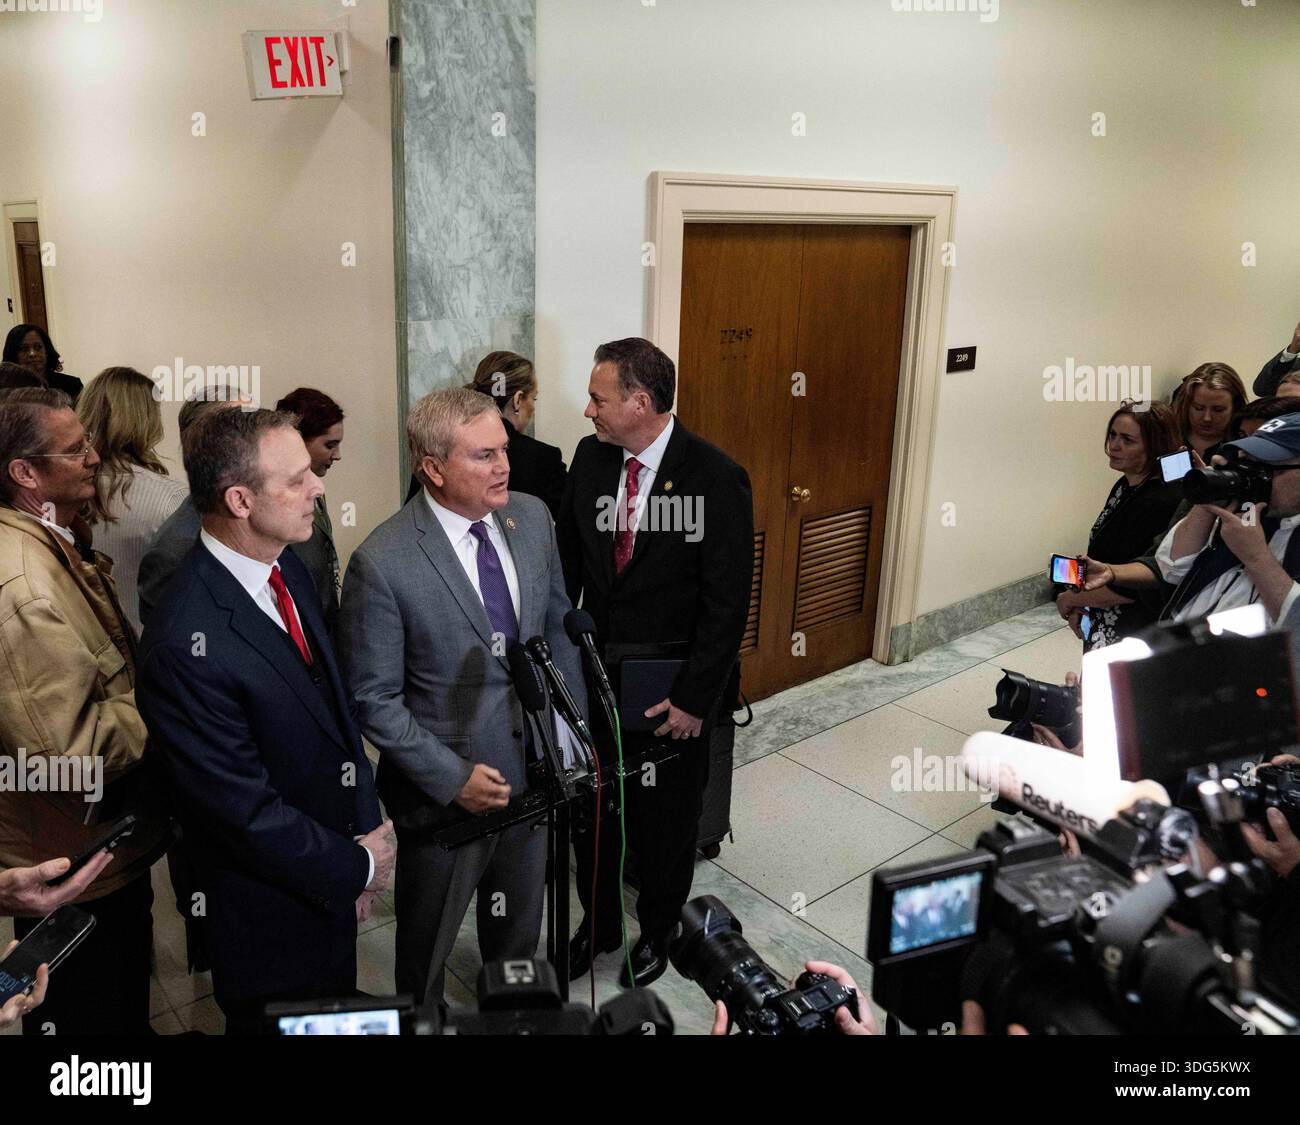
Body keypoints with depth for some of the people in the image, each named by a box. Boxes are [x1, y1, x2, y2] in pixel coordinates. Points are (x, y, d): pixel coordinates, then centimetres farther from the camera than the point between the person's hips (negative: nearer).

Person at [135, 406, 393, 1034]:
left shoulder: (288, 570, -4)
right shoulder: (188, 646, -31)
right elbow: (247, 814, -24)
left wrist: (367, 824, -1)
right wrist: (358, 866, -11)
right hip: (273, 919, -7)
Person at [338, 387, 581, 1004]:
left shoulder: (533, 517, -6)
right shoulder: (381, 563, -23)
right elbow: (373, 699, -15)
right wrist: (452, 778, -18)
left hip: (535, 769, 5)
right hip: (446, 789, -5)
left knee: (519, 933, 27)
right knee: (426, 950, 21)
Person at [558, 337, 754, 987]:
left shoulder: (716, 479, -19)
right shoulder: (591, 457, -3)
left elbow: (727, 601, -17)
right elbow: (567, 556, 7)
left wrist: (695, 696, -17)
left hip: (669, 694, -4)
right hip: (595, 673, 5)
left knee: (665, 822, 17)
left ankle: (657, 932, 44)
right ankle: (598, 925, 45)